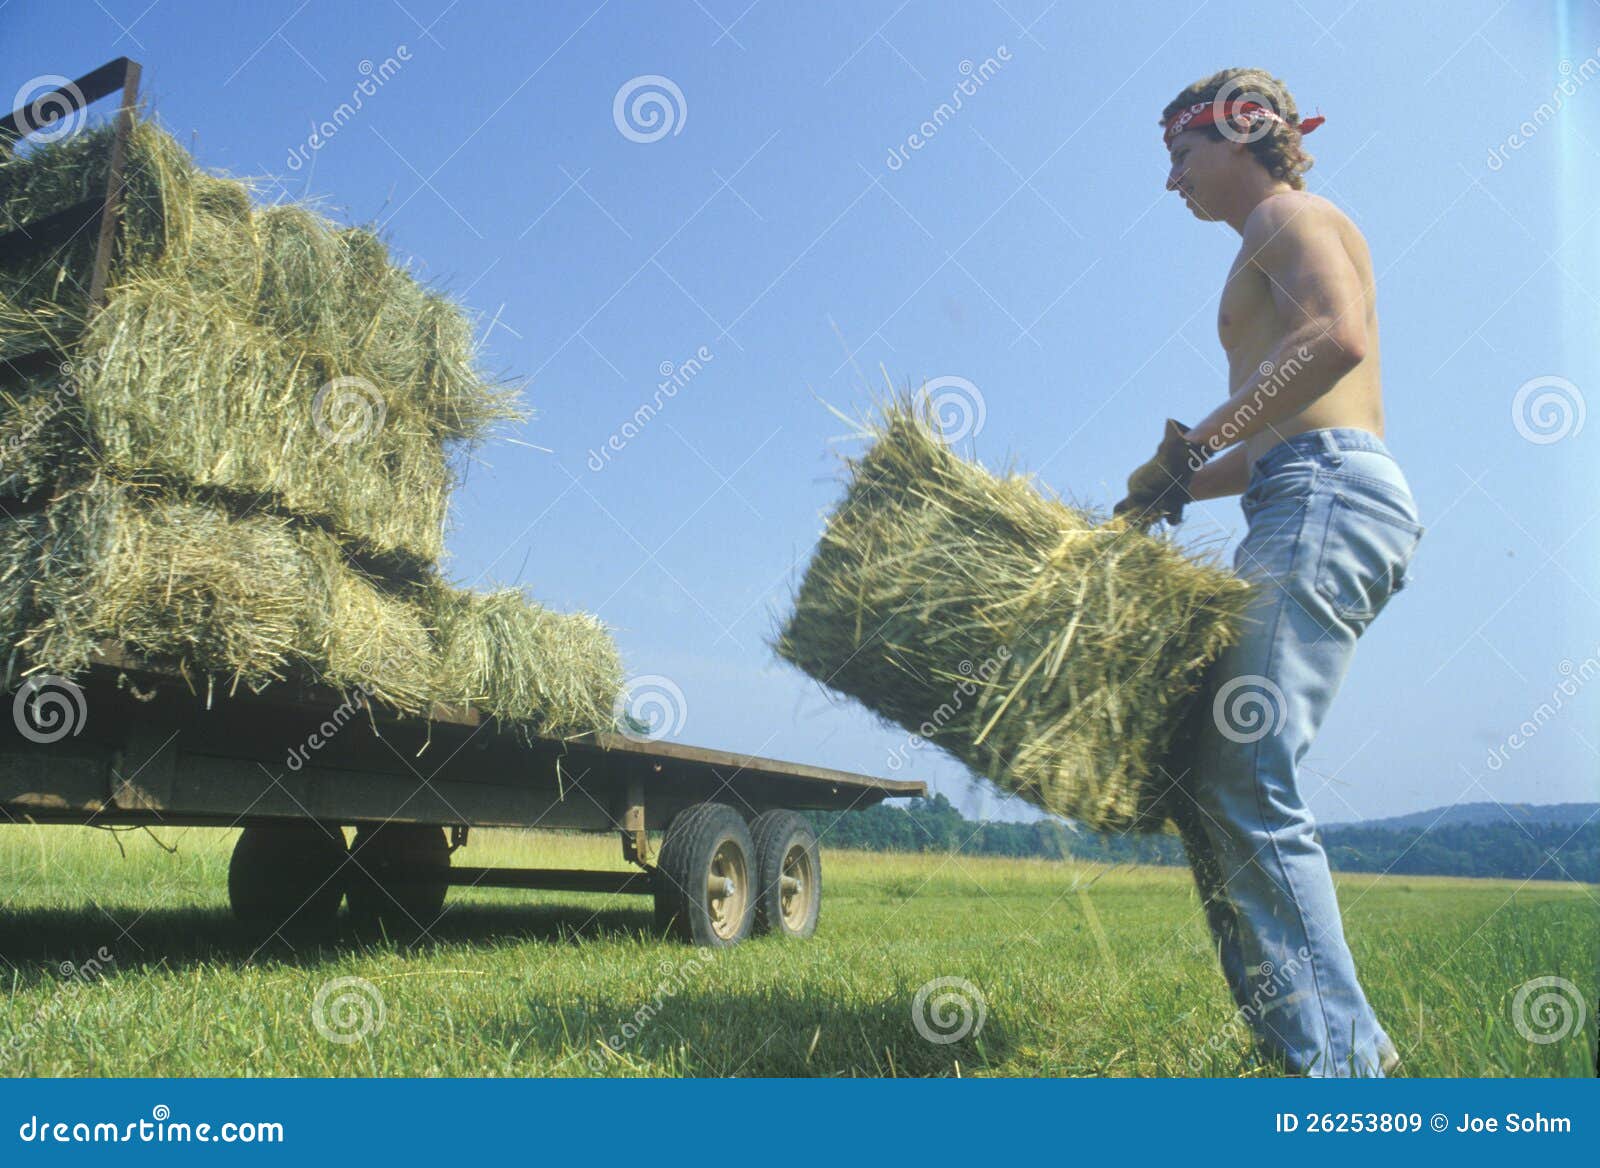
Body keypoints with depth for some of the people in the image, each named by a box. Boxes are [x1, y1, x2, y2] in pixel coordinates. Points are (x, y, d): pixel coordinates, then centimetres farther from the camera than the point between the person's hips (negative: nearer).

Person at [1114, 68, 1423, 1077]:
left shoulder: (1287, 213, 3)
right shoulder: (1273, 249, 30)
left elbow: (1339, 335, -19)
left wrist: (1196, 440, -18)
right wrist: (1170, 494, 22)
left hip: (1328, 499, -10)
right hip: (1308, 508, 10)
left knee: (1248, 780, -16)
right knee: (1205, 774, 4)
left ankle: (1338, 1059, -11)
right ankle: (1341, 1040, 7)